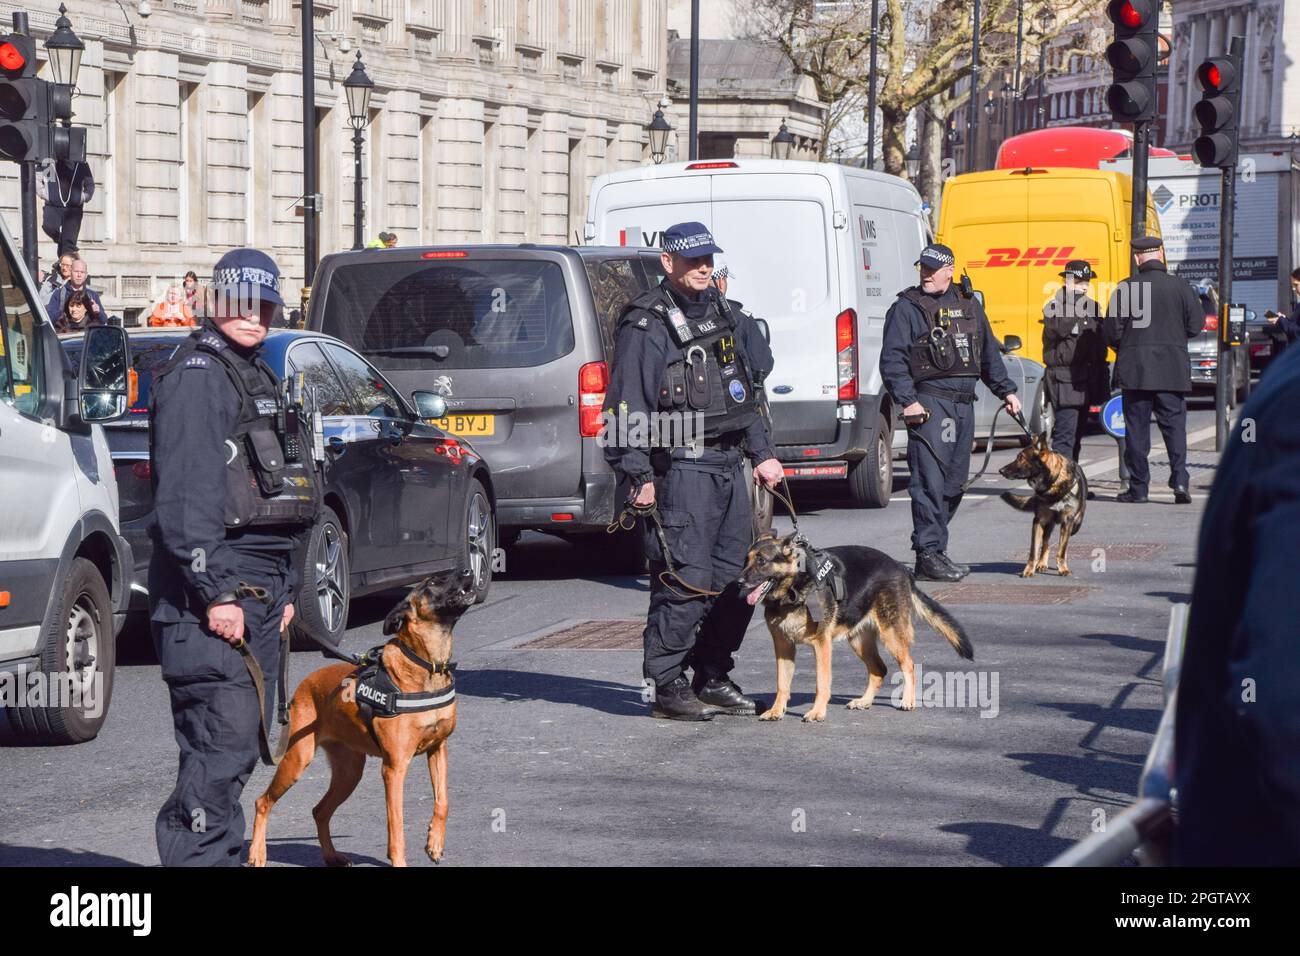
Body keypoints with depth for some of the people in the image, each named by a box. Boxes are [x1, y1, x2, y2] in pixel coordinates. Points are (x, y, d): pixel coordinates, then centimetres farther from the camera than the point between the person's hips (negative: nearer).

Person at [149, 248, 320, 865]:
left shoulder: (256, 378, 22)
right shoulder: (197, 375, -9)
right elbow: (185, 496, -18)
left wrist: (283, 588, 24)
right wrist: (215, 592, -22)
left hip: (257, 588, 10)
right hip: (211, 588, -10)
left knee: (240, 744, 11)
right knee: (224, 739, -15)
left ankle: (221, 857, 17)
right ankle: (199, 855, -14)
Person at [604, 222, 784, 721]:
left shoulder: (726, 318, 18)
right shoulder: (646, 325, -8)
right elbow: (626, 408, -12)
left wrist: (762, 454, 21)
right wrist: (637, 476, -18)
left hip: (728, 466, 8)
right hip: (678, 469, -8)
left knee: (737, 576, 8)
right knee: (686, 580, -10)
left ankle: (713, 678, 19)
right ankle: (668, 686, -3)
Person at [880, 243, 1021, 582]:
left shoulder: (969, 306, 17)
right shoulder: (907, 308, -1)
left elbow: (989, 354, 26)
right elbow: (892, 360, -7)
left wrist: (1006, 390, 22)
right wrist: (907, 401, -17)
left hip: (964, 404, 7)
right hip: (929, 402, -7)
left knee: (954, 482, 9)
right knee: (930, 480, -12)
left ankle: (933, 550, 17)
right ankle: (929, 554, -12)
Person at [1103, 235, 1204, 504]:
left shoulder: (1125, 288, -6)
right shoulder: (1181, 287, -2)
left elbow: (1112, 331, -4)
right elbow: (1196, 325, 1)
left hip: (1134, 369, -1)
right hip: (1173, 370, 1)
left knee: (1137, 429, 5)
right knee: (1174, 424, 5)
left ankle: (1138, 488, 6)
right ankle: (1180, 480, -10)